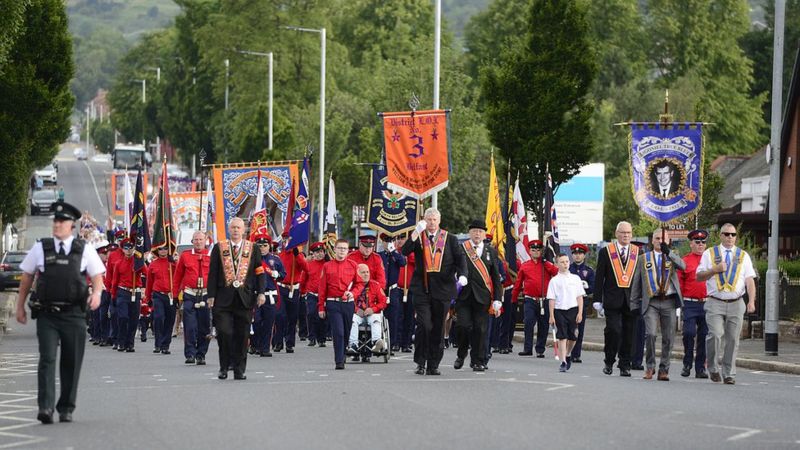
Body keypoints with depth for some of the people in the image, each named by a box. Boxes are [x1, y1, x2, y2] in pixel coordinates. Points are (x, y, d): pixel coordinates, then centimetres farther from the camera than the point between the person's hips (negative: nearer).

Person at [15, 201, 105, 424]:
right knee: (47, 359, -12)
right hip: (46, 315, -1)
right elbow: (26, 278, 13)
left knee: (71, 363, 6)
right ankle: (45, 408, -18)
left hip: (74, 315, 1)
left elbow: (97, 276, 7)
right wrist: (20, 307, 13)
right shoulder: (40, 248, 5)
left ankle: (66, 409, 19)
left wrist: (97, 293, -15)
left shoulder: (84, 250, 4)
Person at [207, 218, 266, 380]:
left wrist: (261, 293, -5)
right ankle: (224, 367, 7)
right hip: (224, 299, -1)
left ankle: (239, 370, 10)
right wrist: (211, 295, -2)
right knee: (224, 332, -8)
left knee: (242, 336, 2)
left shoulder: (253, 249, 8)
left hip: (245, 299, 1)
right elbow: (212, 273, 6)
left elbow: (259, 272, 7)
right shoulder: (219, 248, 7)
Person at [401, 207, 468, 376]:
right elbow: (405, 251, -7)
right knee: (424, 325, -11)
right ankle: (421, 363, -2)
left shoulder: (450, 239, 9)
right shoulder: (418, 237, 8)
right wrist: (416, 232, -16)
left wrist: (462, 275, -16)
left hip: (442, 289, 1)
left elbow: (460, 258, 3)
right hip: (422, 288, -1)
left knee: (438, 328, 5)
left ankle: (433, 365, 12)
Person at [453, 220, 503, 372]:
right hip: (463, 296, -1)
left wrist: (497, 301, 4)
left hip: (482, 297, 1)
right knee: (463, 325, -10)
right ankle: (461, 355, 15)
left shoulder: (491, 251, 9)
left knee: (480, 329, 1)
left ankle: (478, 361, 13)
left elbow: (496, 278, 10)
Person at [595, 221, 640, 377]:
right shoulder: (606, 252, 6)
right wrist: (597, 299, -1)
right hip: (612, 300, -2)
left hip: (632, 300, 2)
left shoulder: (639, 253, 9)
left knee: (629, 335, 3)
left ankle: (625, 366, 11)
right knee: (614, 330, -11)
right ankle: (609, 362, 5)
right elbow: (599, 277, 5)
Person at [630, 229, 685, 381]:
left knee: (668, 338, 2)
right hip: (651, 302, 0)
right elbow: (636, 283, 14)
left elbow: (682, 266, -13)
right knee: (650, 334, -15)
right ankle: (650, 366, 2)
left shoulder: (673, 256, 10)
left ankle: (664, 370, 12)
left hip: (669, 302, 0)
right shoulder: (644, 258, 13)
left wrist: (668, 252, -26)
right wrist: (634, 304, 9)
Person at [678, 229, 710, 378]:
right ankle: (687, 365, 6)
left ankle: (700, 368, 9)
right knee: (689, 334, -9)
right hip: (690, 304, -2)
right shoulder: (684, 261, 6)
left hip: (707, 303, 2)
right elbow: (679, 284, 5)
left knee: (704, 336, 3)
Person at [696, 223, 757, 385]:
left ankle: (729, 374, 7)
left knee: (732, 339, -1)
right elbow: (699, 276, 8)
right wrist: (715, 270, -9)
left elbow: (750, 280, 7)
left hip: (736, 304, 2)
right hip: (715, 303, -2)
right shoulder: (709, 254, 10)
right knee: (716, 335, -18)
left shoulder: (743, 256, 13)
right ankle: (714, 367, 1)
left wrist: (751, 301, -6)